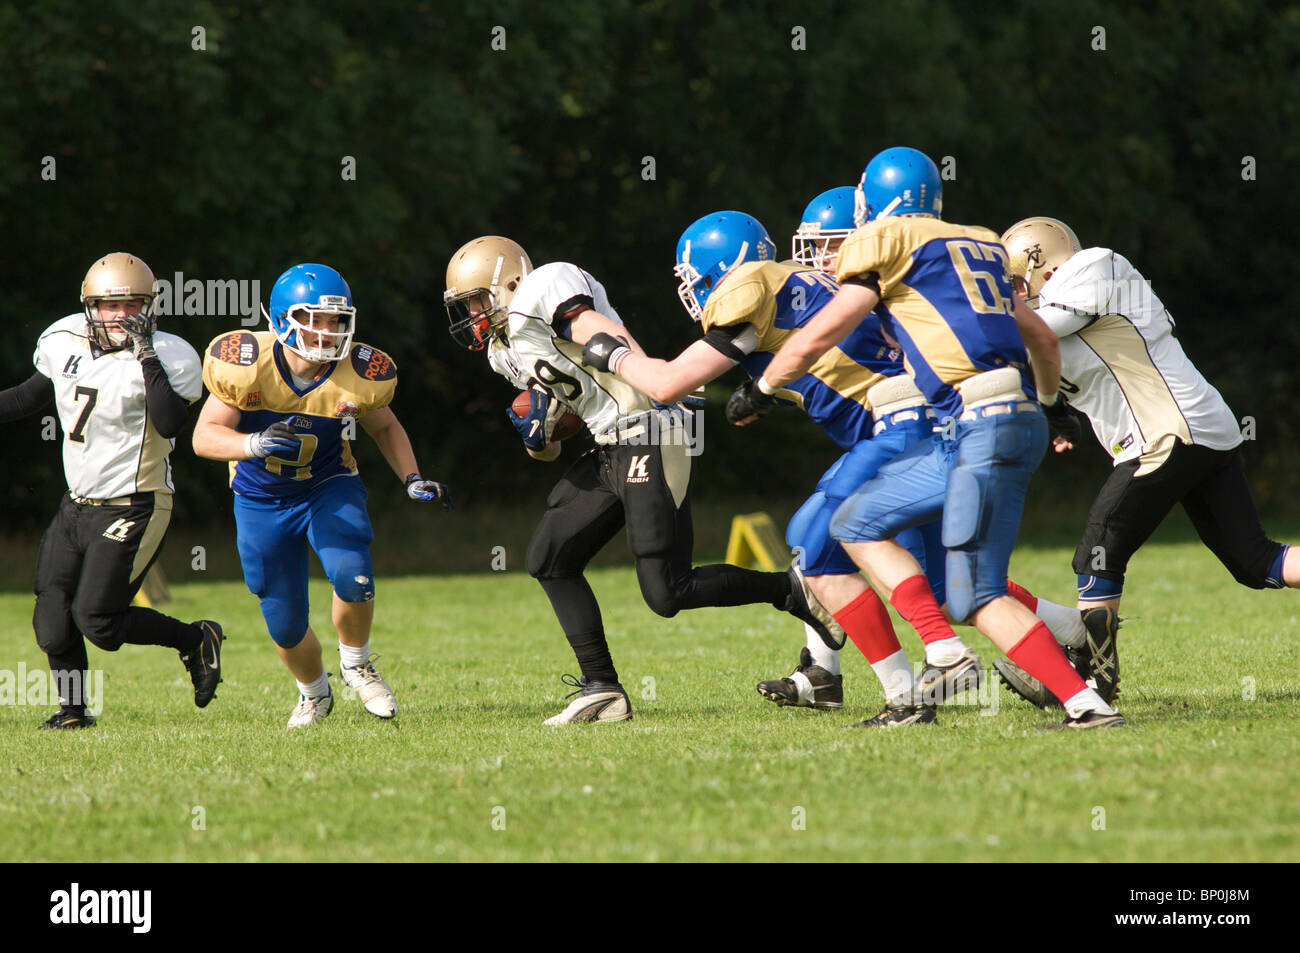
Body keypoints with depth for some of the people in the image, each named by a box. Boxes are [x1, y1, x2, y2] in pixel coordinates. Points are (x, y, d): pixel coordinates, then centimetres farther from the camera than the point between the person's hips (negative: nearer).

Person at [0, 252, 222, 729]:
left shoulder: (165, 357, -15)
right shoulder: (66, 342, 2)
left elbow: (170, 423, -30)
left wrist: (148, 360, -34)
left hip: (132, 509, -6)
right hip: (77, 506, 6)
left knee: (98, 621, -12)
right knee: (53, 624, 1)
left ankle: (197, 640, 9)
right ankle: (73, 708, 22)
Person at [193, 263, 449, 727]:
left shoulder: (359, 375, -17)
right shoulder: (249, 364, -24)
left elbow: (384, 427, 5)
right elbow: (205, 435, -22)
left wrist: (412, 479, -9)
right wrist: (256, 444, -41)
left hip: (329, 488, 0)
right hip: (262, 501, 0)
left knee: (352, 578, -28)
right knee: (286, 626, 3)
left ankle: (357, 663, 3)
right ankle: (314, 693, 36)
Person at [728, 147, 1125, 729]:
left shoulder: (886, 244, 0)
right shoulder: (981, 246, 21)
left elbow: (818, 337, 3)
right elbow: (1042, 338, 30)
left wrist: (761, 390, 21)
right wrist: (1049, 403, 49)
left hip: (979, 421, -8)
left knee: (978, 597, -8)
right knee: (855, 524, 15)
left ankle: (1087, 704, -13)